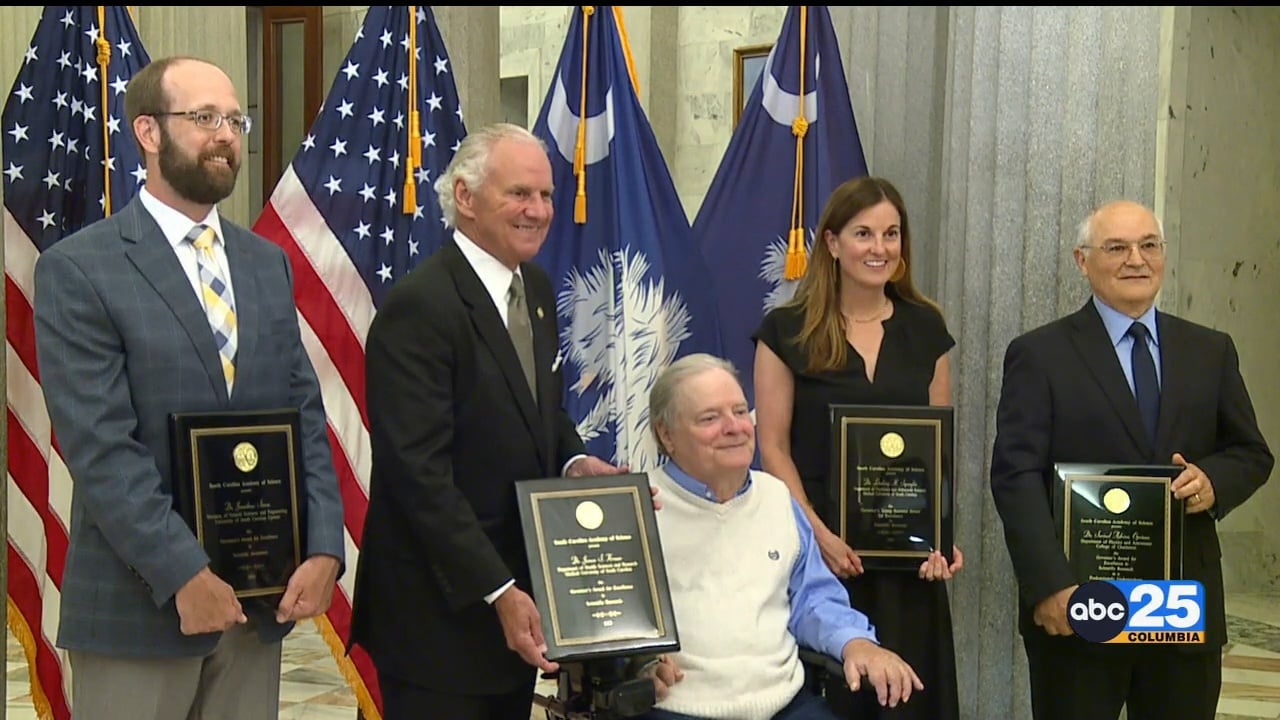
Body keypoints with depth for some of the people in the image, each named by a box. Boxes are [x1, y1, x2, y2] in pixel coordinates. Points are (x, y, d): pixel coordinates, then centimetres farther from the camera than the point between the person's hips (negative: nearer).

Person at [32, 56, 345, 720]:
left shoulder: (267, 263, 11)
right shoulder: (77, 270, -7)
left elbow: (305, 416, 7)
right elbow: (100, 446, -14)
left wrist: (323, 547, -5)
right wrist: (185, 573, -18)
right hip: (137, 602, -5)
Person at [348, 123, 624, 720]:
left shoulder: (536, 288, 8)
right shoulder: (418, 306, -18)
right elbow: (420, 472, -22)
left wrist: (572, 460, -2)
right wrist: (498, 592, -23)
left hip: (518, 590, 8)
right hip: (439, 608, -8)